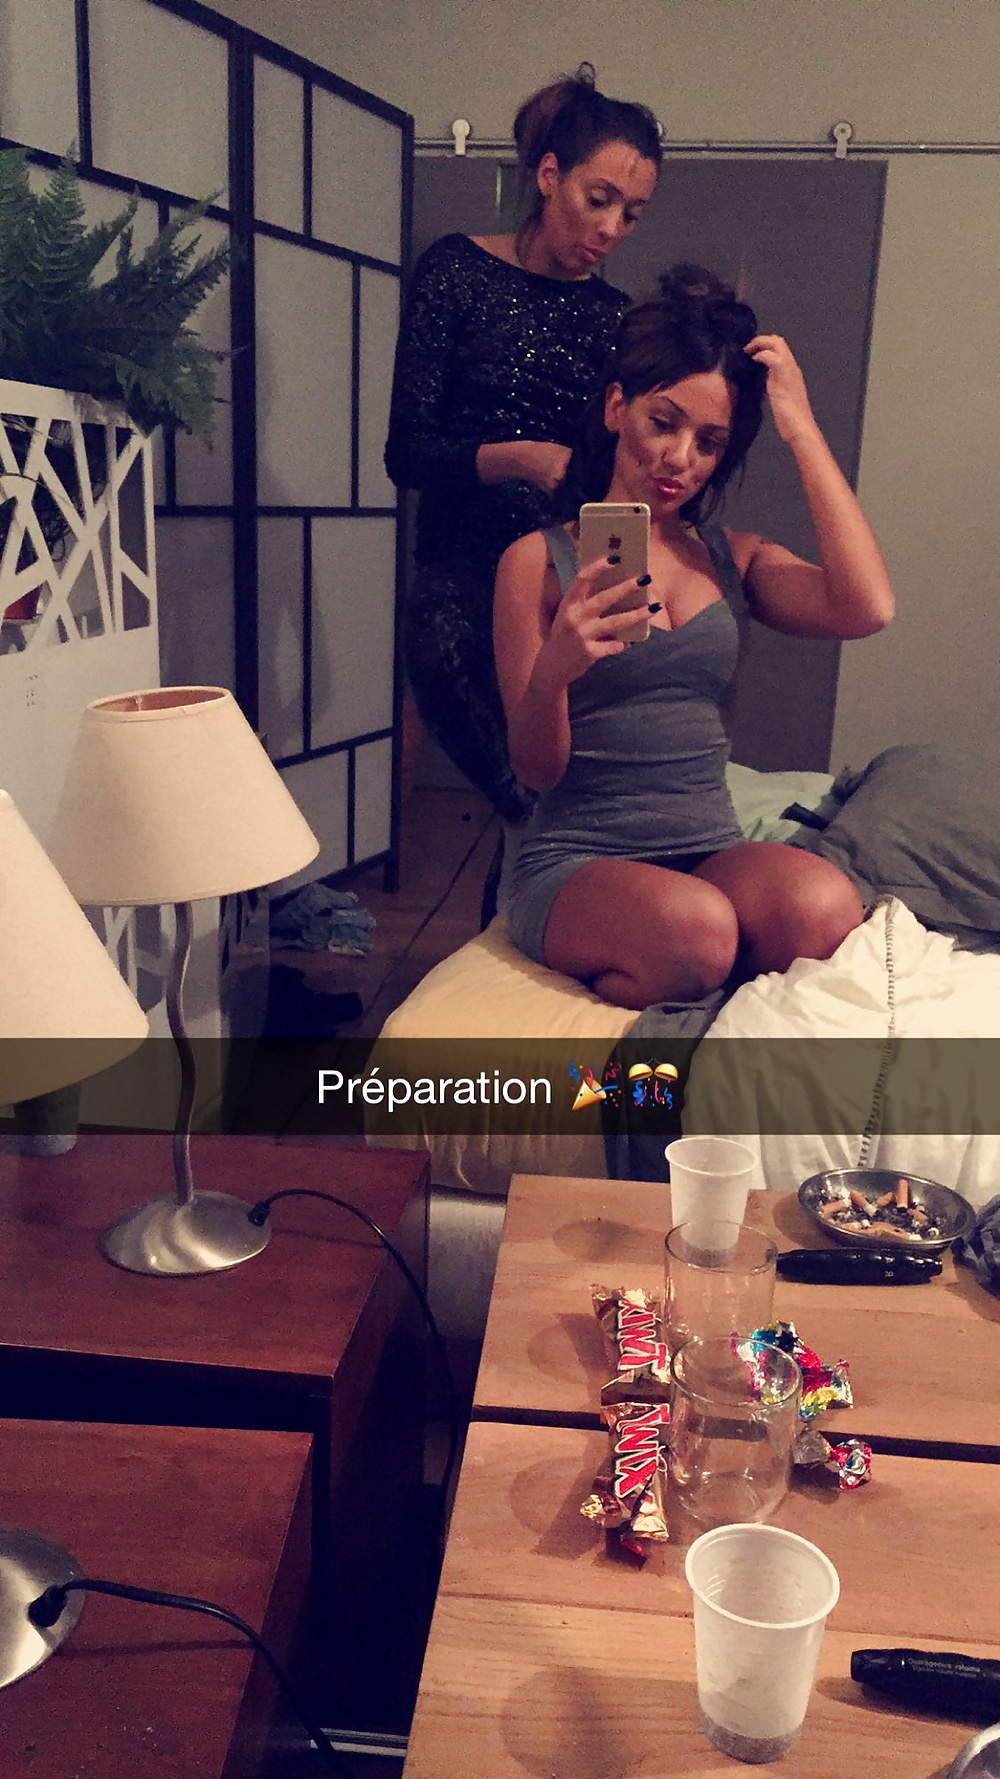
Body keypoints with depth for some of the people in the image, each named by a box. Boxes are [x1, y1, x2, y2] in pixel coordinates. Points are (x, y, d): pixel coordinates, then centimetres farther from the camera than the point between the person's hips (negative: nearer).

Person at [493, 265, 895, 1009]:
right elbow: (539, 770, -2)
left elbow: (866, 608, -8)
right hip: (577, 860, -3)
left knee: (824, 907, -31)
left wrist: (801, 428, -2)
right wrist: (554, 669, -24)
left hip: (712, 852, 3)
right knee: (694, 926, -36)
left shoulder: (734, 559, 14)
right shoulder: (538, 562, 3)